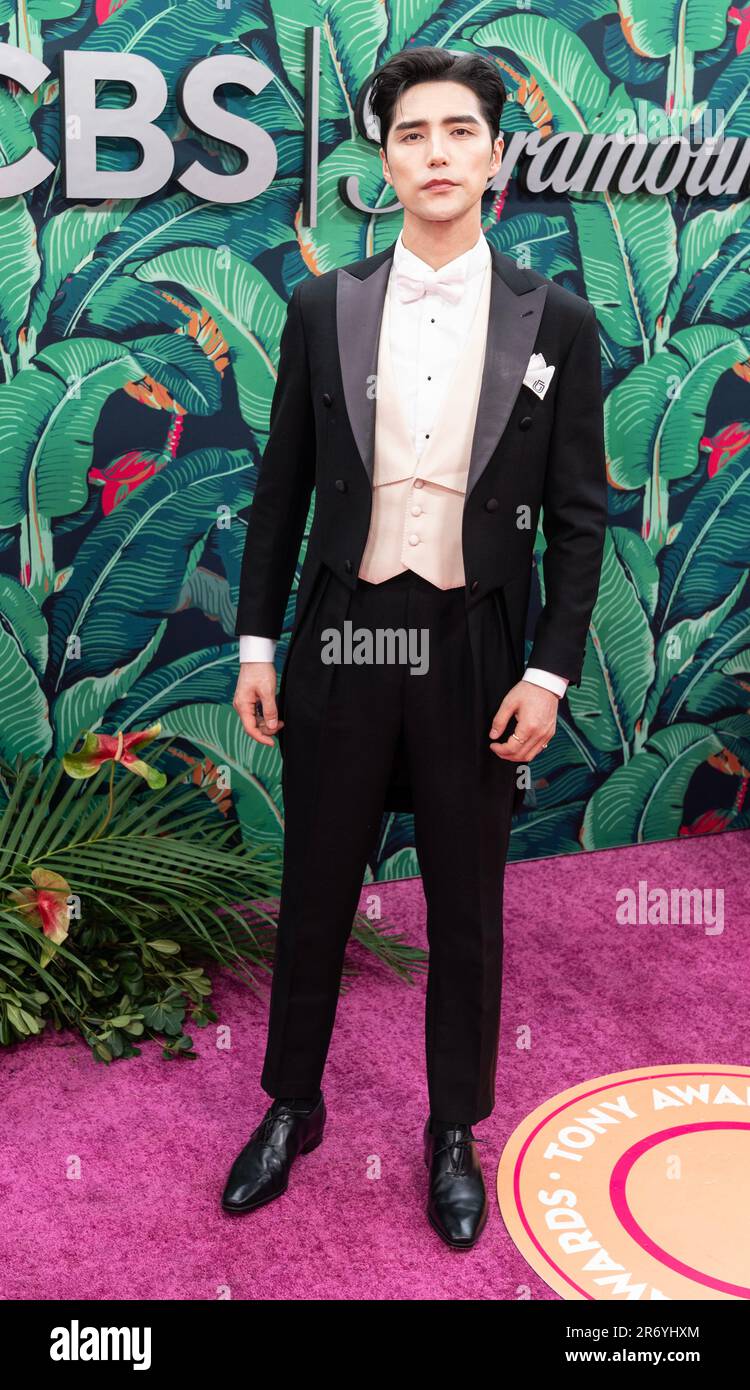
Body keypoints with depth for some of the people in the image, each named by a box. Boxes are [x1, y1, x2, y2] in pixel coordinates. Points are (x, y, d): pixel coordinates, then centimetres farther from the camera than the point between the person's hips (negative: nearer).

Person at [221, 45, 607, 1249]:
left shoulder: (556, 322, -1)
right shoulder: (323, 309, 2)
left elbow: (577, 515, -1)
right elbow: (282, 487, 5)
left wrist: (550, 673, -6)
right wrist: (255, 644, 2)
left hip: (474, 651, -1)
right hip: (341, 641, 1)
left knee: (466, 913, 12)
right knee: (315, 897, 13)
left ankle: (455, 1134, 33)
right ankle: (291, 1107, 36)